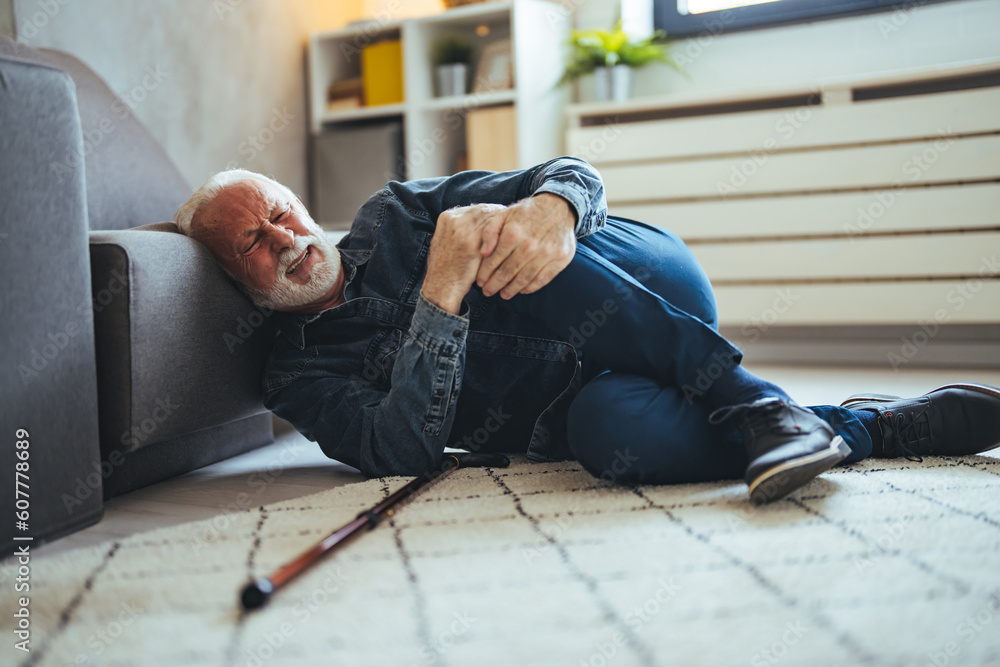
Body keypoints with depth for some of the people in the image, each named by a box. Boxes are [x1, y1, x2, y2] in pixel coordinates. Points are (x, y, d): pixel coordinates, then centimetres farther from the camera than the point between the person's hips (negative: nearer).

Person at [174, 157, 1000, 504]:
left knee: (536, 259, -32)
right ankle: (874, 427, -20)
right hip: (591, 393, 0)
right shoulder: (297, 374, 3)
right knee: (613, 431, -38)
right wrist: (443, 291, -24)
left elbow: (574, 173, -1)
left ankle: (757, 406, -22)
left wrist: (553, 207, -27)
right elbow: (403, 450, -16)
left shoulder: (390, 218, 6)